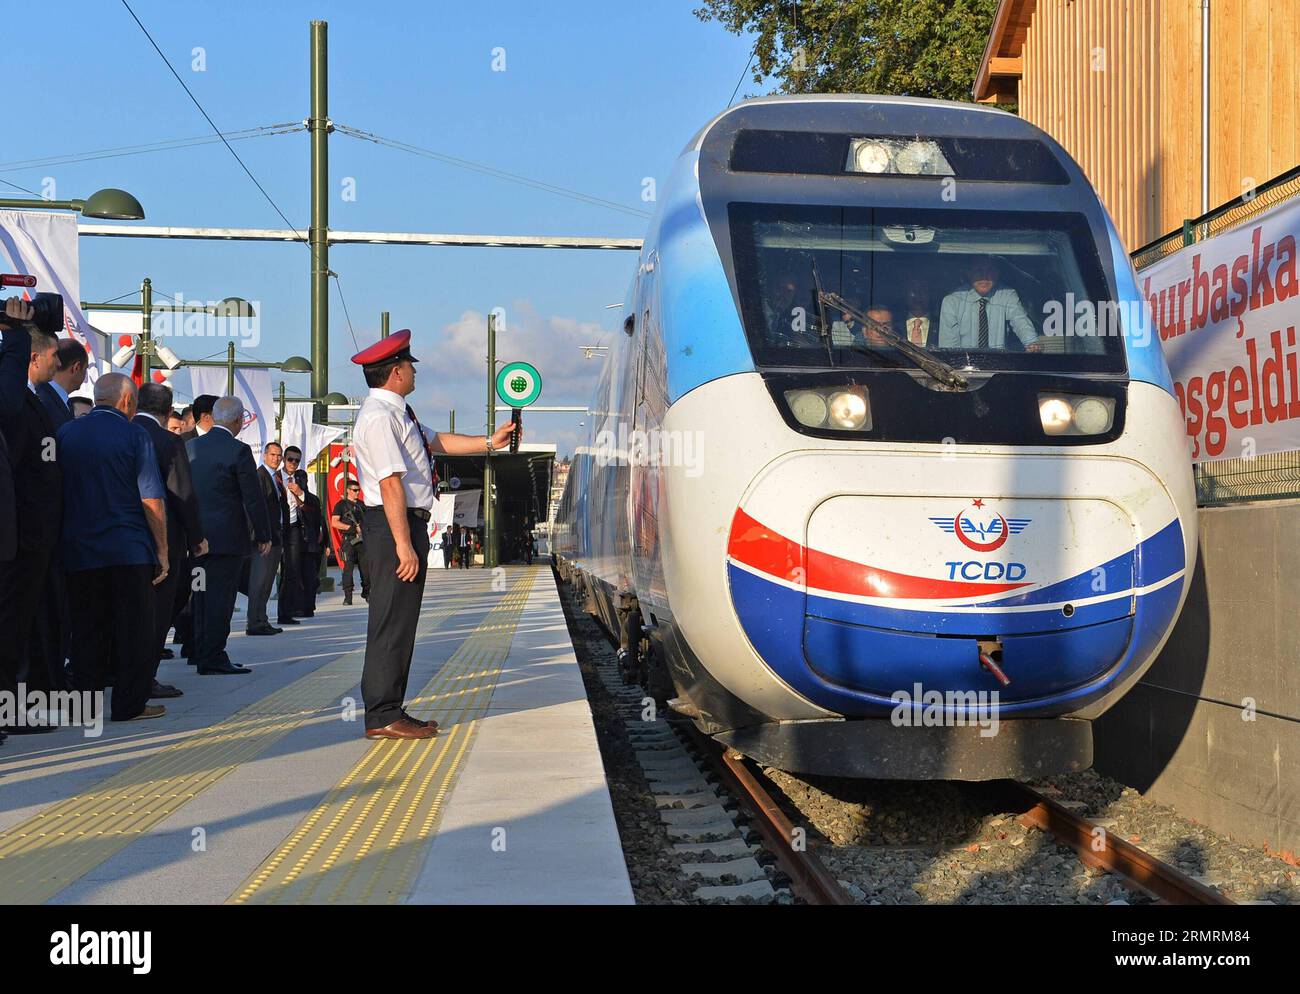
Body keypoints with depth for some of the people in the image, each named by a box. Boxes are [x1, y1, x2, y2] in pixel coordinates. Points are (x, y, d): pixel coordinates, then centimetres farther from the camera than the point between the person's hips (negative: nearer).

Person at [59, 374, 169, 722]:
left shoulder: (65, 433, 7)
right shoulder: (134, 435, -6)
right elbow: (152, 500, -10)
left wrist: (67, 539, 18)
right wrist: (162, 550, -4)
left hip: (79, 550, 4)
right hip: (129, 550, -4)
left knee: (87, 628, 10)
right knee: (133, 629, 3)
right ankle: (129, 703, 4)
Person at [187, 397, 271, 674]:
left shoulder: (190, 447, 7)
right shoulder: (238, 451, -12)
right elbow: (253, 498, -11)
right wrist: (264, 536, -1)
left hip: (197, 534, 6)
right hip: (226, 536, -6)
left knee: (203, 595, 13)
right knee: (220, 596, -3)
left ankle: (202, 654, 18)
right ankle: (213, 658, -3)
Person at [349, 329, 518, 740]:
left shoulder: (396, 412, 17)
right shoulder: (379, 416, -16)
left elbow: (437, 442, 27)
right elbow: (391, 482, -22)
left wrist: (489, 443, 23)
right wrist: (404, 545, -25)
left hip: (409, 523, 11)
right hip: (395, 525, -11)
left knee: (400, 621, 13)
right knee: (392, 621, -8)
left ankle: (388, 711, 19)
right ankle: (383, 717, -5)